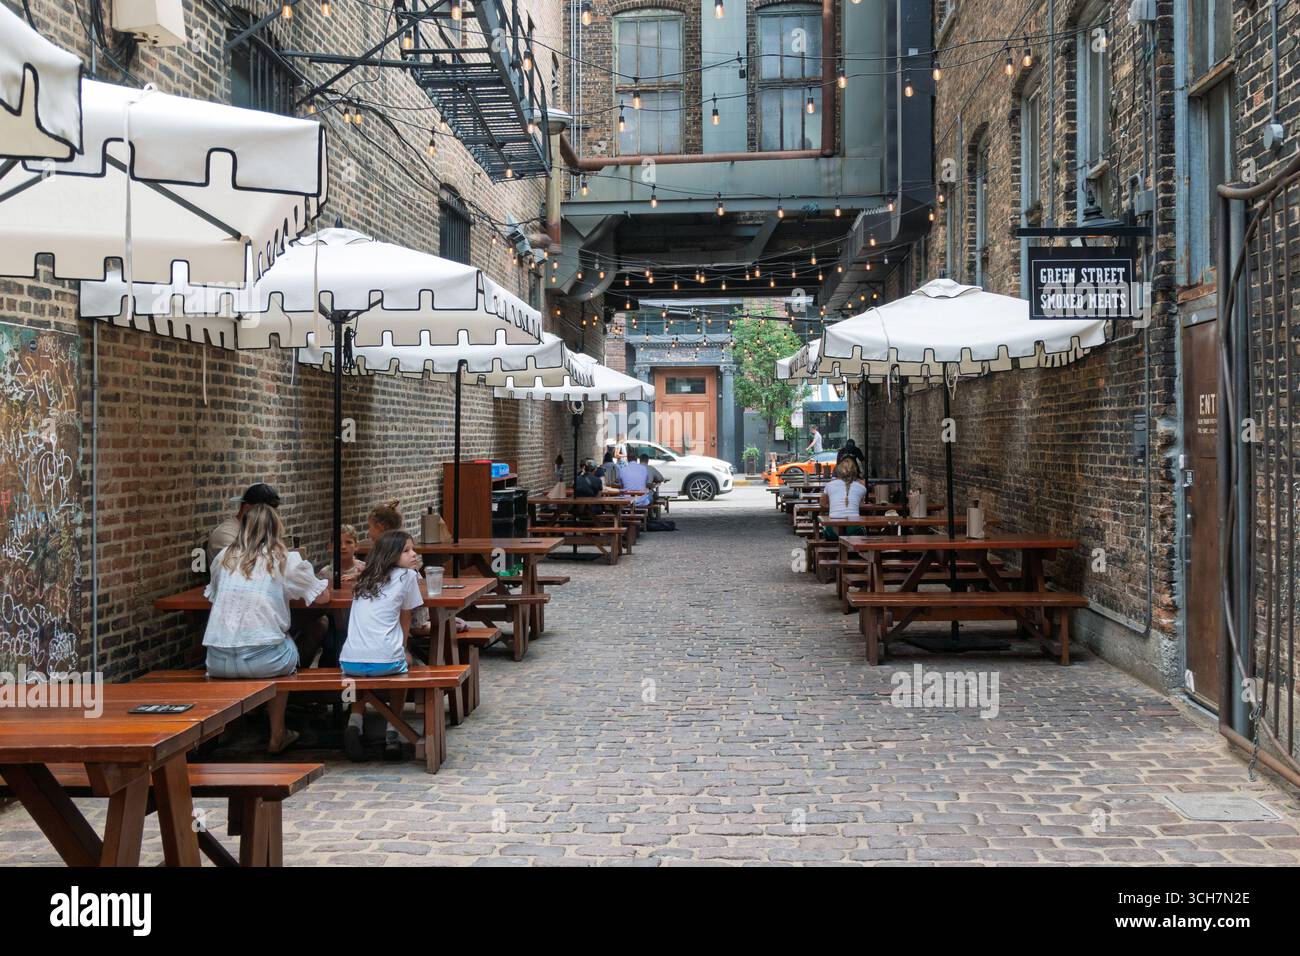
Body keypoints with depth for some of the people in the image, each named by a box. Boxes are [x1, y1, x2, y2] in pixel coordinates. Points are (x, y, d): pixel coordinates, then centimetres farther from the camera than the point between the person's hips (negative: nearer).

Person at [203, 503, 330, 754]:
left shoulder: (224, 557, 10)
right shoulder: (286, 560, 0)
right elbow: (322, 596, 10)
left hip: (218, 663, 4)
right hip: (263, 660, -3)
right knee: (287, 648, 30)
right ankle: (277, 735, 32)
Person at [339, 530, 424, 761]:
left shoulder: (365, 580, 19)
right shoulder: (407, 576, 4)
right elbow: (405, 621, 12)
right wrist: (403, 651, 25)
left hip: (350, 662, 4)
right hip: (386, 661, -4)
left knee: (361, 673, 38)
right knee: (404, 665, 30)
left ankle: (355, 722, 12)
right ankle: (392, 733, 16)